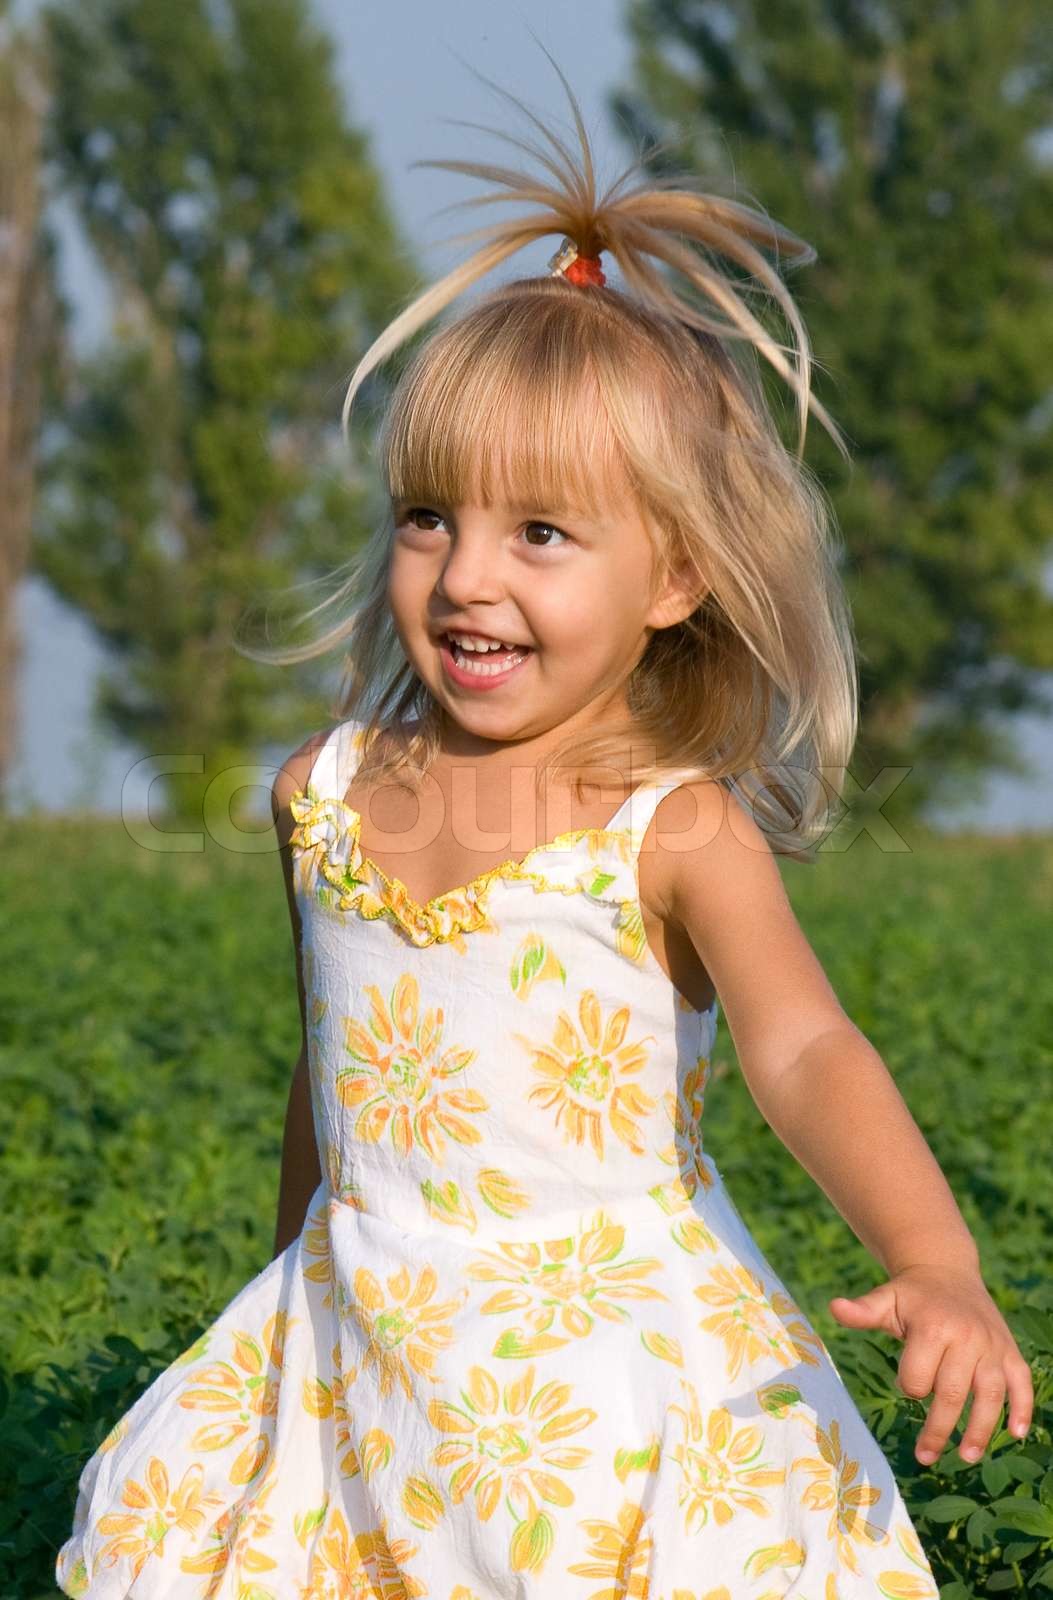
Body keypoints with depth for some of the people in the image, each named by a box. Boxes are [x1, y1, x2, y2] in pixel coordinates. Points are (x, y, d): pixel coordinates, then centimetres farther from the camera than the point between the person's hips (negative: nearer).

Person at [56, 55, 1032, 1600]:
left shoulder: (678, 835, -13)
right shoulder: (328, 795, 2)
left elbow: (806, 1052, -27)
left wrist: (935, 1264, -43)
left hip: (609, 1381, -4)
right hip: (362, 1381, 5)